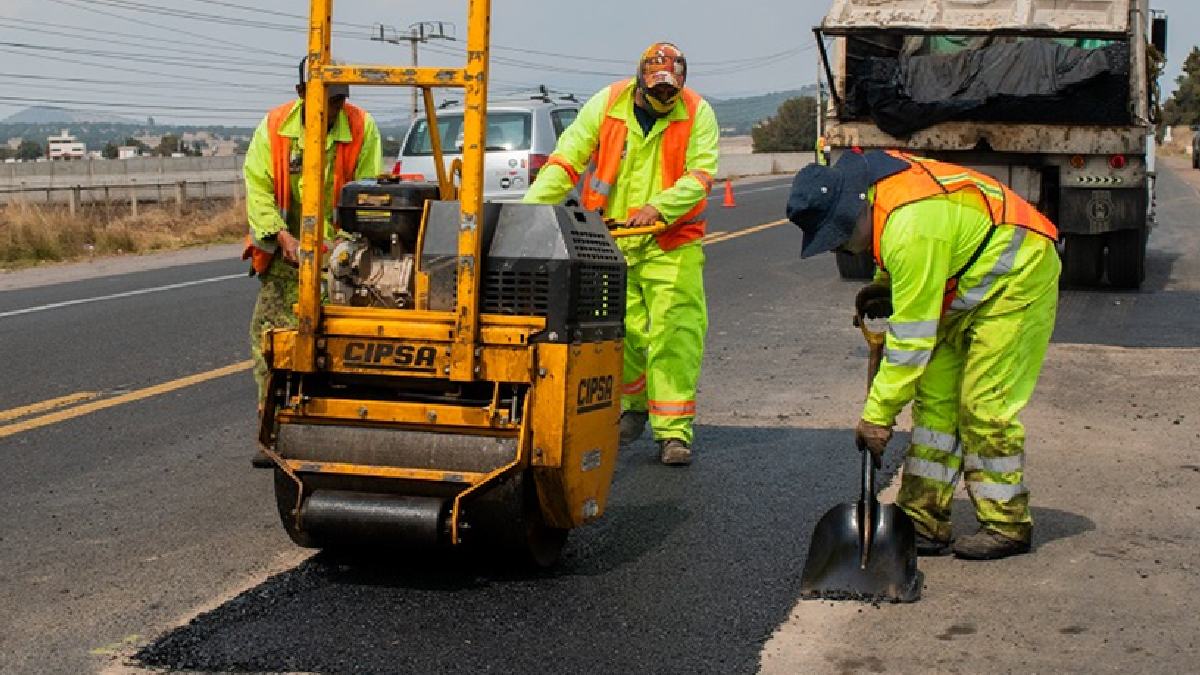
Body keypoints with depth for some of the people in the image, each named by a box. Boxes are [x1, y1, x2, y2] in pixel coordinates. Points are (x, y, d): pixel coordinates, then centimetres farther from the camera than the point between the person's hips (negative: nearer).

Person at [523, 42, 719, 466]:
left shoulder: (697, 114, -3)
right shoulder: (605, 105, -2)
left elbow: (700, 174, -10)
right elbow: (566, 160, -5)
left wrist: (659, 207, -26)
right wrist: (530, 206, -18)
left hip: (671, 244, -1)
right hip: (610, 240, 1)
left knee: (674, 336, -8)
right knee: (619, 332, 4)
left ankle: (673, 431, -3)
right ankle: (635, 405, 31)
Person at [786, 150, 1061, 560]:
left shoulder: (911, 229, -35)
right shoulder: (868, 177, -8)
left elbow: (913, 338, -31)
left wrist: (878, 414, -26)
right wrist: (885, 284, 3)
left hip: (1018, 279, -10)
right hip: (972, 285, 10)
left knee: (984, 405, -11)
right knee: (934, 397, 4)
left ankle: (1007, 527, 3)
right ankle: (923, 522, 7)